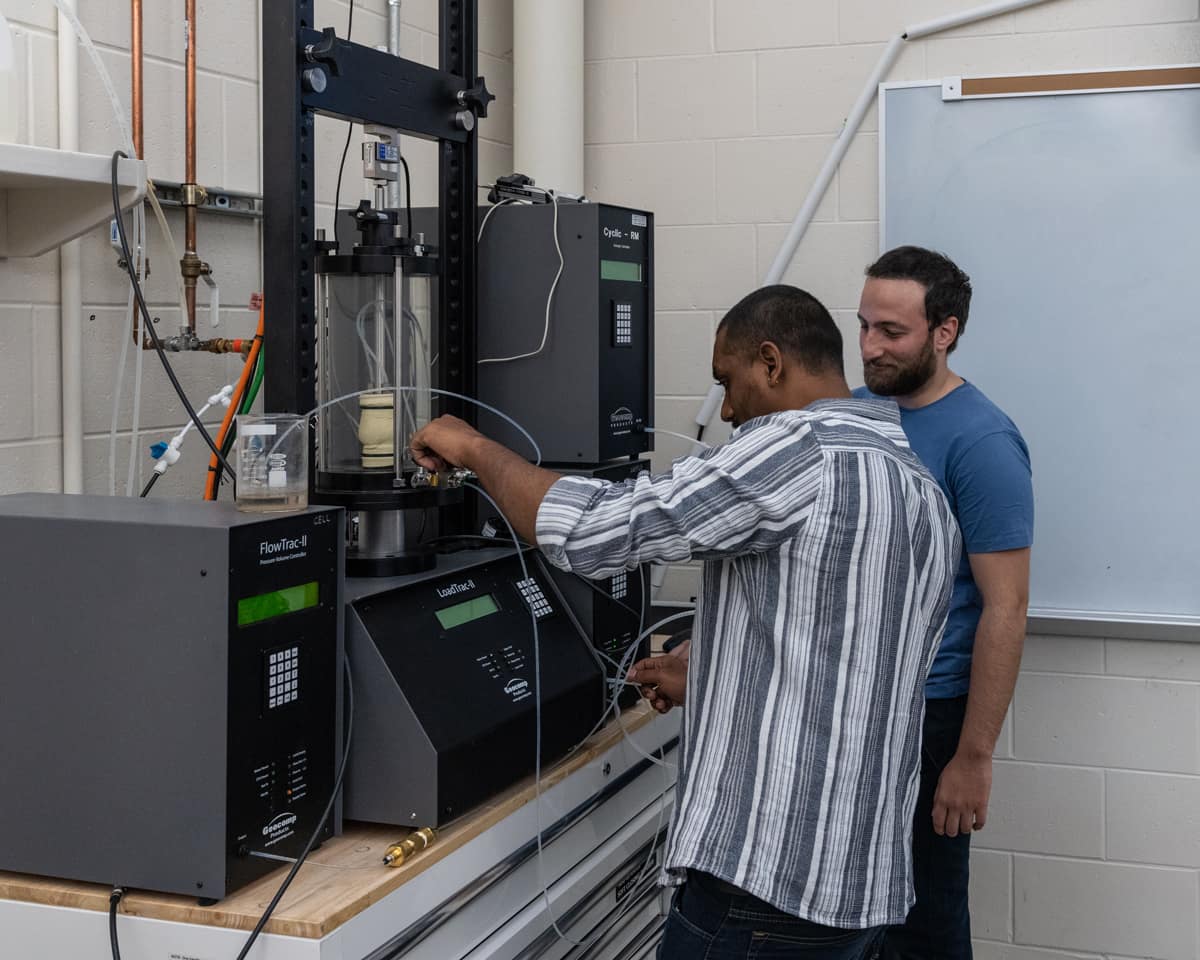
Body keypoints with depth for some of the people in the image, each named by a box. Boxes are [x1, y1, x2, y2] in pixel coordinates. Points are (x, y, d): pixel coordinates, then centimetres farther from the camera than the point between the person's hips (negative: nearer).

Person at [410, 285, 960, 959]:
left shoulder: (795, 449, -15)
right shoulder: (927, 495, 12)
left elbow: (589, 532, -17)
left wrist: (475, 448, -1)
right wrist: (704, 680, 32)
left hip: (767, 883, -9)